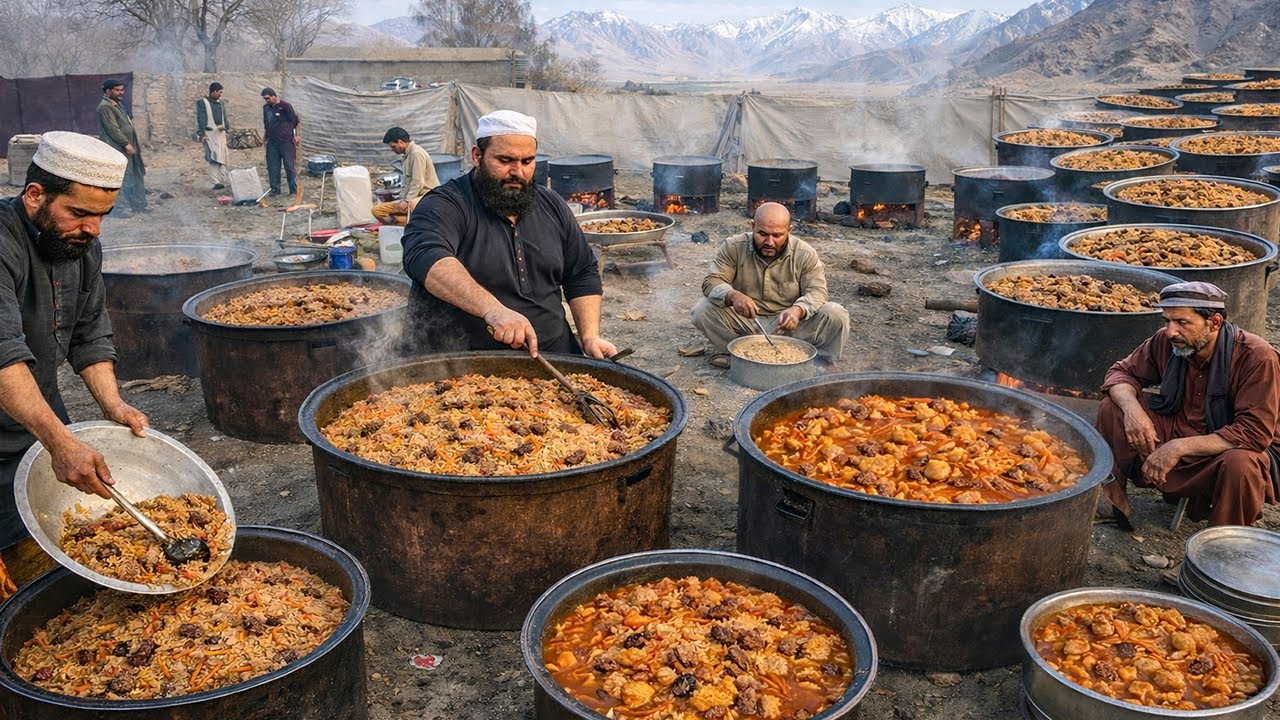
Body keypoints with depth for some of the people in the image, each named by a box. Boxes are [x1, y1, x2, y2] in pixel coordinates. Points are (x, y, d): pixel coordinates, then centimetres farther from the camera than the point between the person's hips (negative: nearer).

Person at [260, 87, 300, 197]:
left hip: (286, 141, -6)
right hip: (272, 142, 6)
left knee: (290, 166, -2)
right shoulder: (266, 108, 11)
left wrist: (296, 135, -5)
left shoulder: (285, 106, -8)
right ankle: (275, 190, 15)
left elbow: (294, 121, -4)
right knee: (272, 167, 7)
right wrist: (266, 132, 17)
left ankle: (293, 190, 4)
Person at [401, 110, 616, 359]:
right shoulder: (444, 206, -6)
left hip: (555, 359, 4)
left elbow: (583, 275, 20)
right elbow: (427, 258, -27)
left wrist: (590, 336, 4)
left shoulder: (552, 206, 15)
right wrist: (492, 309, -41)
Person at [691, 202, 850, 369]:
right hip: (745, 322, 0)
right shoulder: (733, 247, -9)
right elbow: (712, 281, -14)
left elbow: (816, 292, -12)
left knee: (836, 316, -23)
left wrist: (798, 310, -37)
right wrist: (733, 296, -38)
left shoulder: (806, 254, -9)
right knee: (702, 310, -25)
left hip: (787, 325, 0)